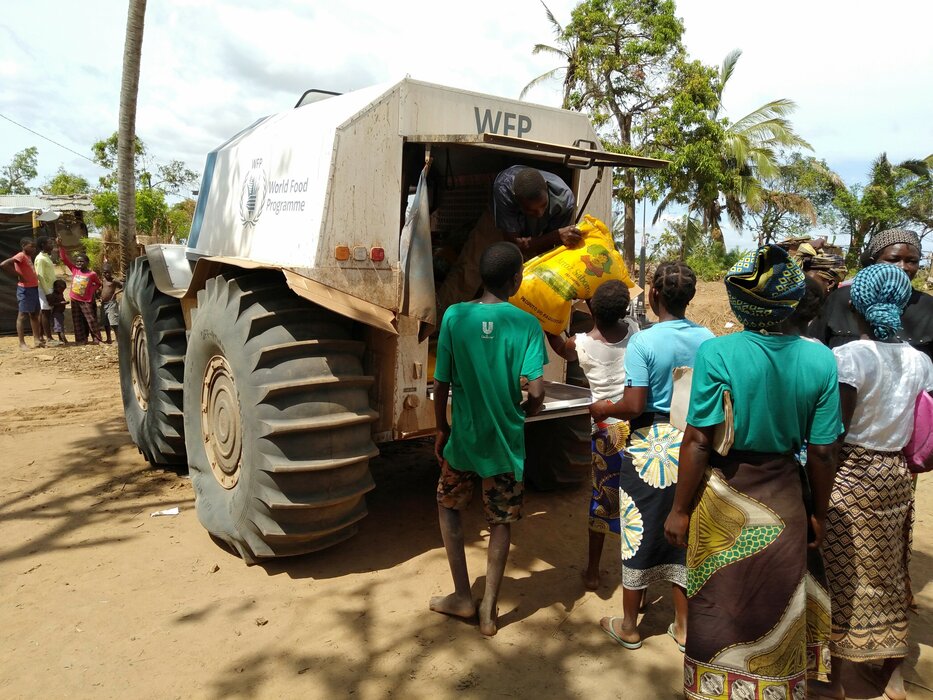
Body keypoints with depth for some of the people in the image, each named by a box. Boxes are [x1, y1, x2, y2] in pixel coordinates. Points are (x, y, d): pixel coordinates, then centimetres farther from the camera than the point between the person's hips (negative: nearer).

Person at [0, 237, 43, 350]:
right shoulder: (20, 256, -13)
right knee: (22, 315, -4)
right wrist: (18, 275, -18)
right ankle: (22, 343, -1)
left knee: (34, 315, 12)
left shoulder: (29, 257, 14)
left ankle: (37, 340, 19)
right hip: (25, 290, -9)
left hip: (34, 288, 9)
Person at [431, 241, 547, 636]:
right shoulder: (526, 324, -11)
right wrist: (524, 412, 5)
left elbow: (441, 384, -7)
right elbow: (536, 391, -17)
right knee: (501, 522, 16)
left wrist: (441, 429, 8)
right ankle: (489, 610, 23)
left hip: (464, 439, 0)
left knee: (448, 507, 23)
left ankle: (462, 597, 26)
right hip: (507, 441, 0)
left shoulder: (455, 316, -10)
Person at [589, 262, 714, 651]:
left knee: (639, 533, 9)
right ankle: (683, 626, 29)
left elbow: (634, 405, -20)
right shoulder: (708, 340, -2)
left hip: (650, 446, -4)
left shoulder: (642, 342, -17)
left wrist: (604, 409, -1)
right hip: (692, 445, 5)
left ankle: (628, 626, 25)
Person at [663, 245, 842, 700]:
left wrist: (681, 509, -7)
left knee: (720, 612, 16)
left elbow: (698, 441, -17)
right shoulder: (819, 360, -9)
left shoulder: (717, 353, -19)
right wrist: (818, 514, 10)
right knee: (779, 613, 22)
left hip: (723, 496, -3)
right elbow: (822, 452, -4)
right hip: (783, 500, 3)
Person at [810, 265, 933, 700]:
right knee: (887, 571, 18)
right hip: (896, 475, 5)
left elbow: (835, 434, -18)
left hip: (851, 473, -5)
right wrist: (897, 460, 17)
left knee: (841, 571, 7)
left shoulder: (848, 356, -17)